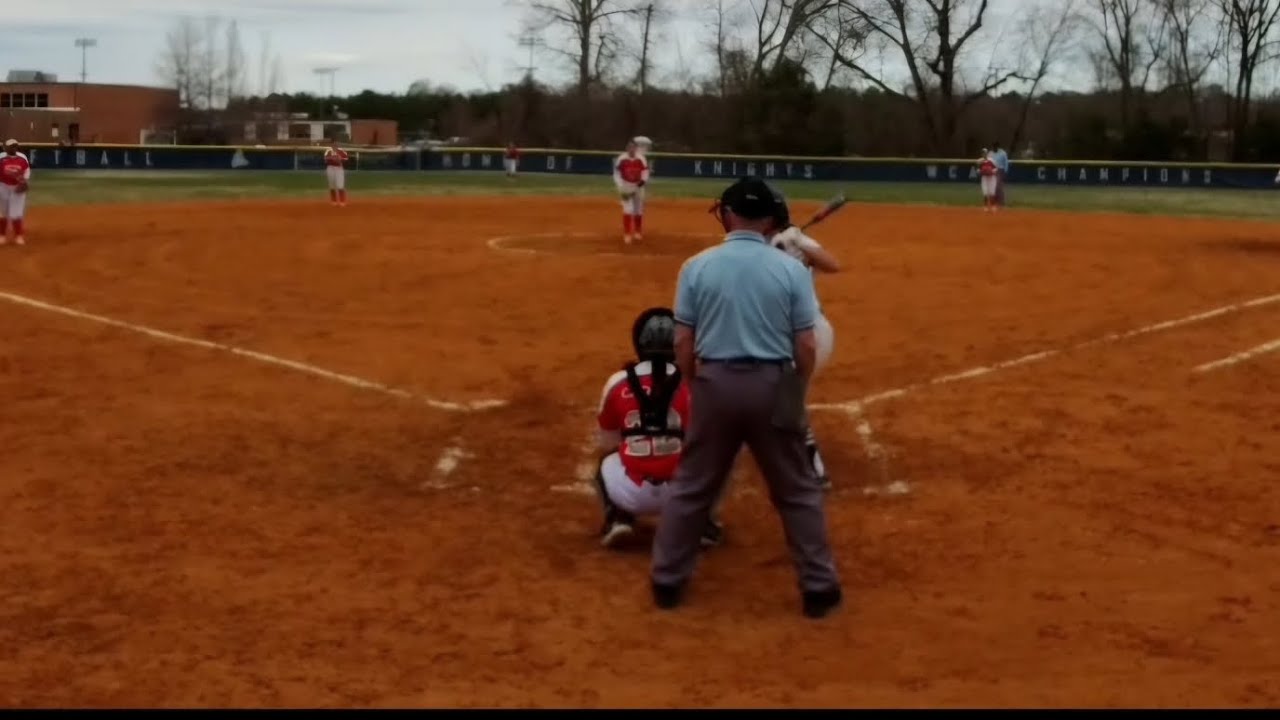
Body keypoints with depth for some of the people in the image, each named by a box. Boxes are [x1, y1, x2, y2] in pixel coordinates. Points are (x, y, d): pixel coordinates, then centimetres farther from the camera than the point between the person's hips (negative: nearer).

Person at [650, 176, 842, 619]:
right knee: (797, 491, 12)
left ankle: (667, 581, 21)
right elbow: (805, 346, -5)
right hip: (773, 384, -1)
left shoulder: (697, 266, -4)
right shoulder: (791, 268, -5)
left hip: (715, 382, 1)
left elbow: (683, 343, -2)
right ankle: (819, 587, 15)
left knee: (691, 485, 14)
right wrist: (796, 394, 10)